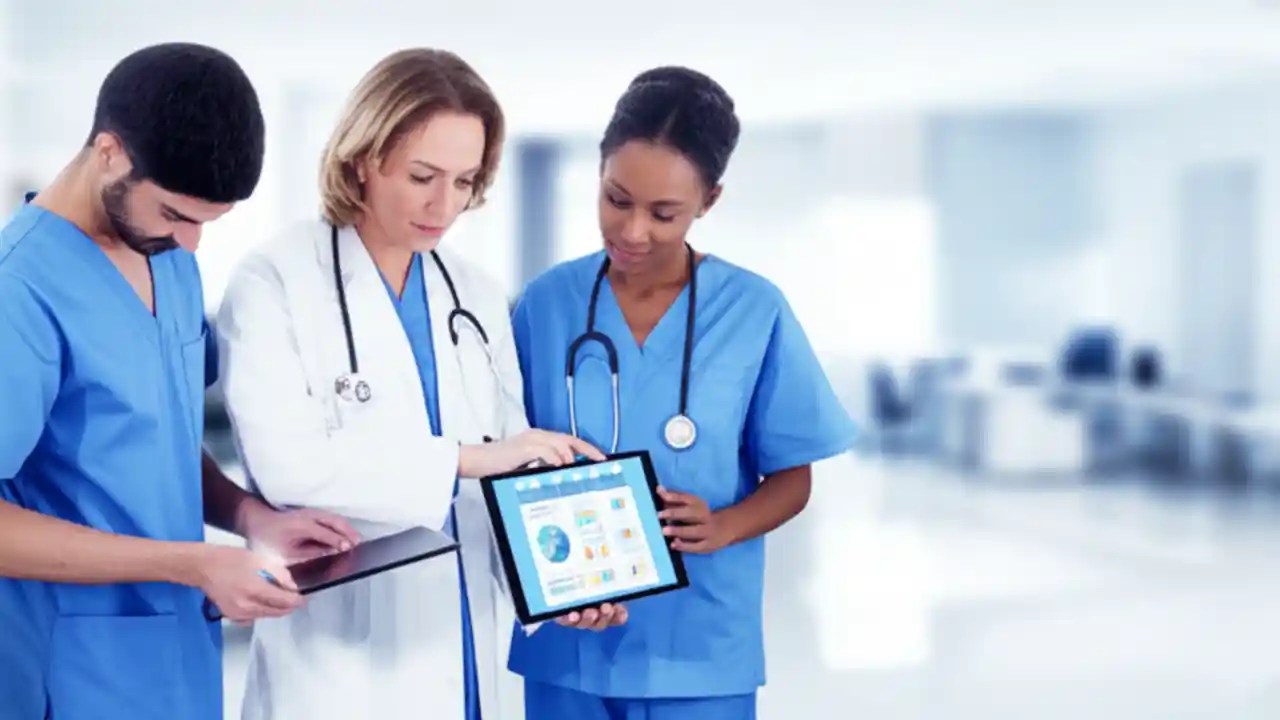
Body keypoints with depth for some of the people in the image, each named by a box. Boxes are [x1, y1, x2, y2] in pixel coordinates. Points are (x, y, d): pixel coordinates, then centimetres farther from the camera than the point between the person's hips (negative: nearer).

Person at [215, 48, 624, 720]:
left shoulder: (477, 297, 10)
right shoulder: (275, 280, -7)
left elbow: (508, 468, 8)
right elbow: (285, 462, -20)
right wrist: (465, 457, -22)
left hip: (462, 649, 5)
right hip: (338, 657, -5)